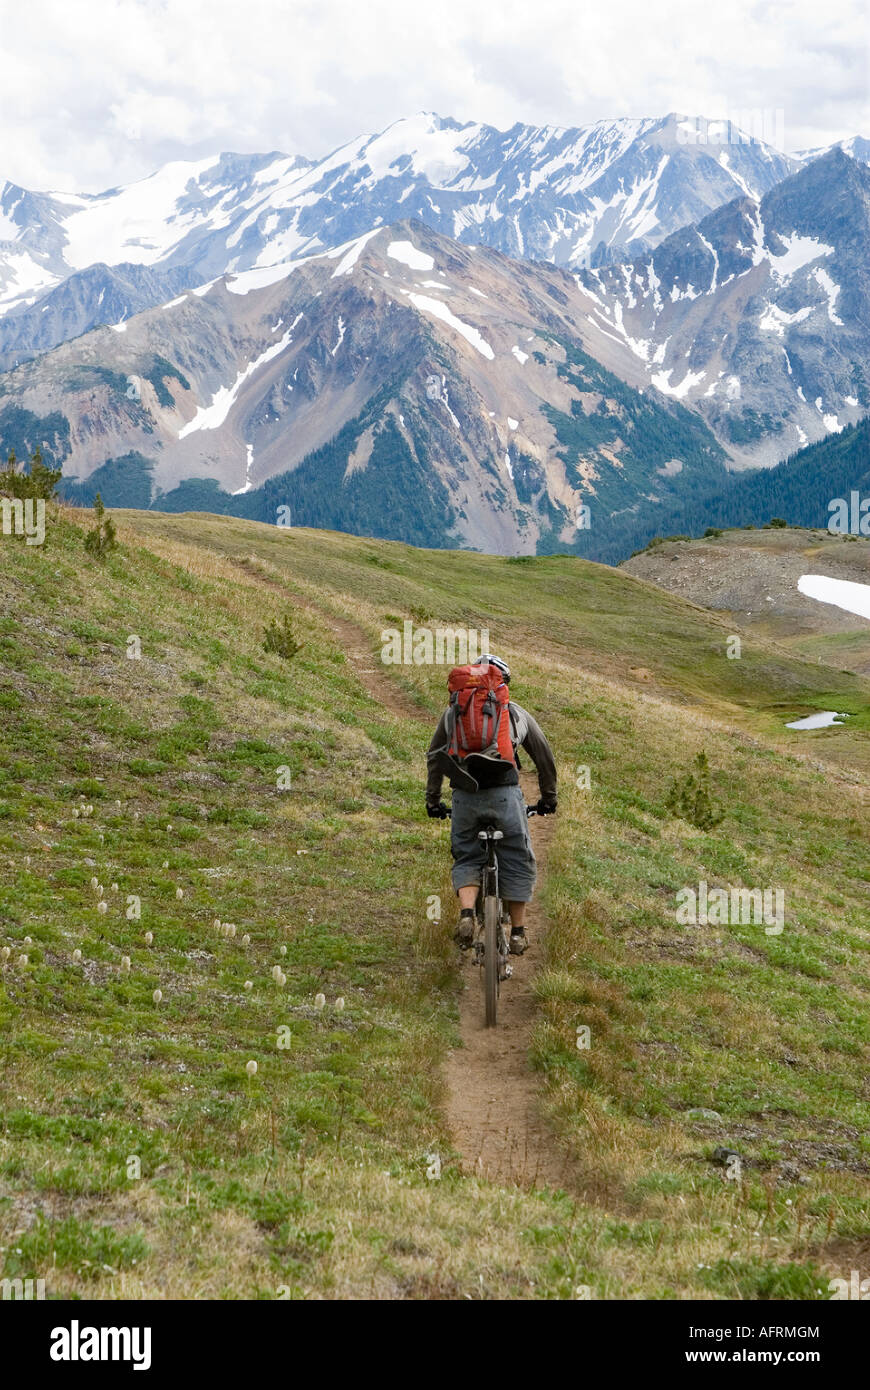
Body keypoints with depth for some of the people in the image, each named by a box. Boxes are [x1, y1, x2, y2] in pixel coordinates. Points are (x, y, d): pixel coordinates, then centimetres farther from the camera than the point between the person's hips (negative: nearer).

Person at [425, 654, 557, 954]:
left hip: (464, 797, 1)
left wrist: (433, 801, 28)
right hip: (504, 794, -1)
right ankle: (518, 933, 14)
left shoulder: (453, 712, 17)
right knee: (517, 862, 13)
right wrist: (548, 798, 32)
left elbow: (434, 757, 19)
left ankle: (466, 914, -7)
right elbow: (544, 756, 20)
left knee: (466, 859, 17)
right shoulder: (516, 713, 15)